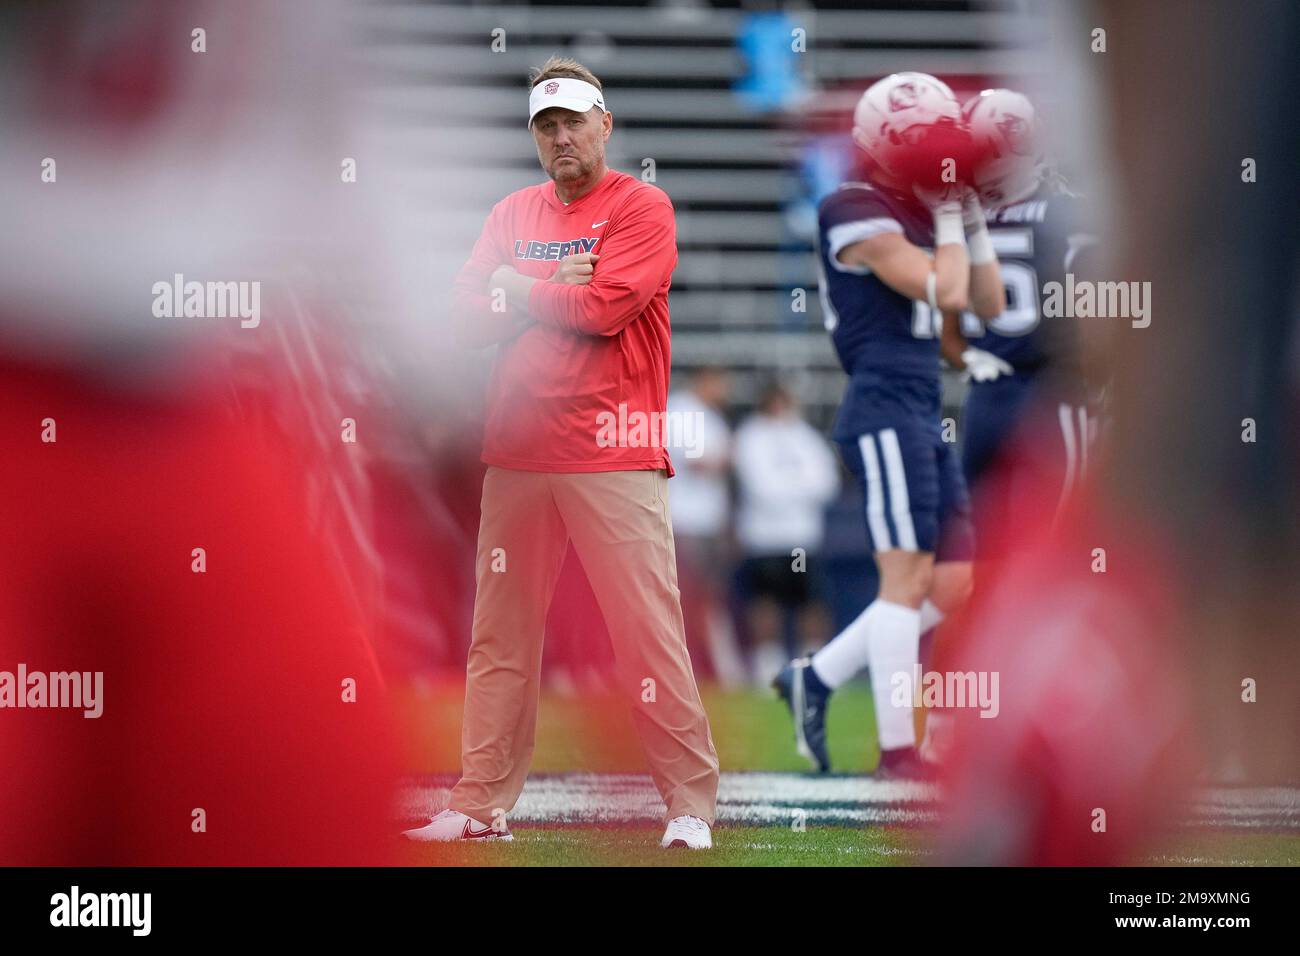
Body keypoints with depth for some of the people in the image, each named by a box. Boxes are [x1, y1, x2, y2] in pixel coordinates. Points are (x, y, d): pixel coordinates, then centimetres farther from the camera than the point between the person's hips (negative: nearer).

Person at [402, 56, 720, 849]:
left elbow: (604, 308, -12)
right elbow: (469, 319, 7)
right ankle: (483, 806, 8)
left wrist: (517, 286, 1)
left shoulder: (641, 208, 0)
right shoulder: (512, 215, 17)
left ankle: (691, 804, -3)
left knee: (649, 631, -8)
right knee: (500, 635, 5)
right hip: (517, 454, 5)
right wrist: (557, 290, -5)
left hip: (614, 455, -5)